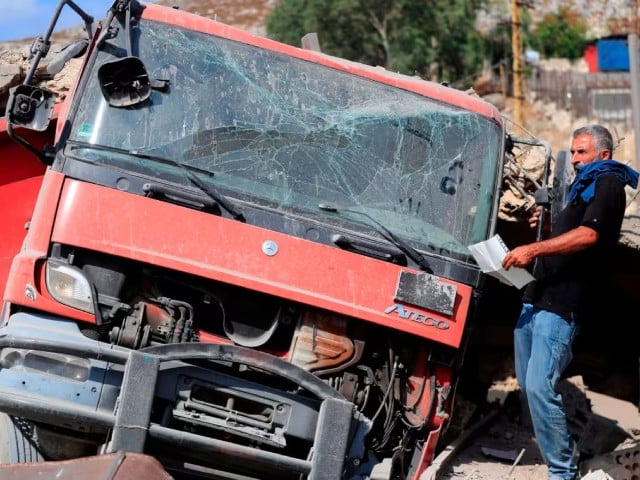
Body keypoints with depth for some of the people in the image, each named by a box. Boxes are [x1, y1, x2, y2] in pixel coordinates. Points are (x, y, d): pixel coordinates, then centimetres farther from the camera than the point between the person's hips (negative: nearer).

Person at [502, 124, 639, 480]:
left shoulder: (608, 185, -3)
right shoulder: (583, 187, 28)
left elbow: (589, 235, -20)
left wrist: (534, 249, -27)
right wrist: (546, 223, 20)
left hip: (560, 304, -10)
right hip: (537, 297, 10)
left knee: (540, 387, -18)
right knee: (528, 385, 11)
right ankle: (558, 451, 21)